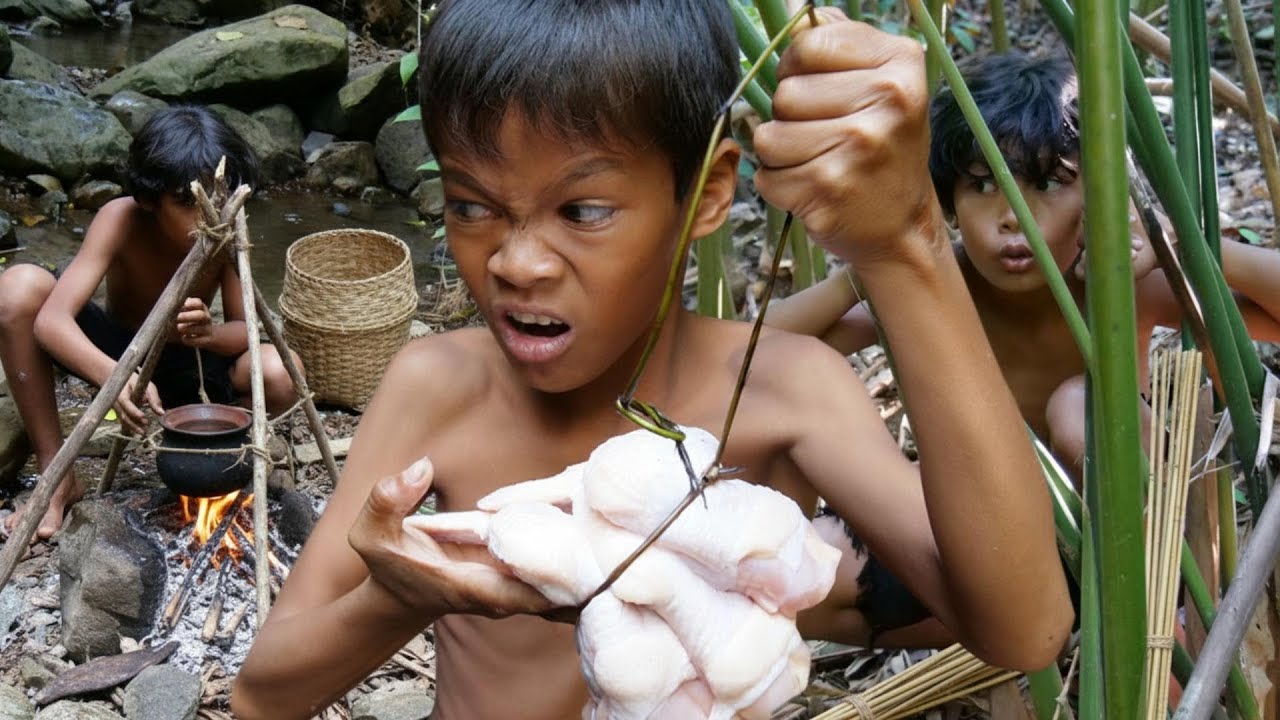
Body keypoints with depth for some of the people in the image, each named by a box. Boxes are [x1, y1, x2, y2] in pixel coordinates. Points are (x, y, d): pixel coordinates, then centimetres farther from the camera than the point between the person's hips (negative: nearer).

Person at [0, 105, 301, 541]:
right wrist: (114, 375, -55)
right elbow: (51, 320, -36)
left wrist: (210, 334, -41)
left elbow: (246, 330, -16)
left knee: (279, 374, -33)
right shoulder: (121, 220, -26)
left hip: (189, 364, 0)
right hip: (117, 353, 0)